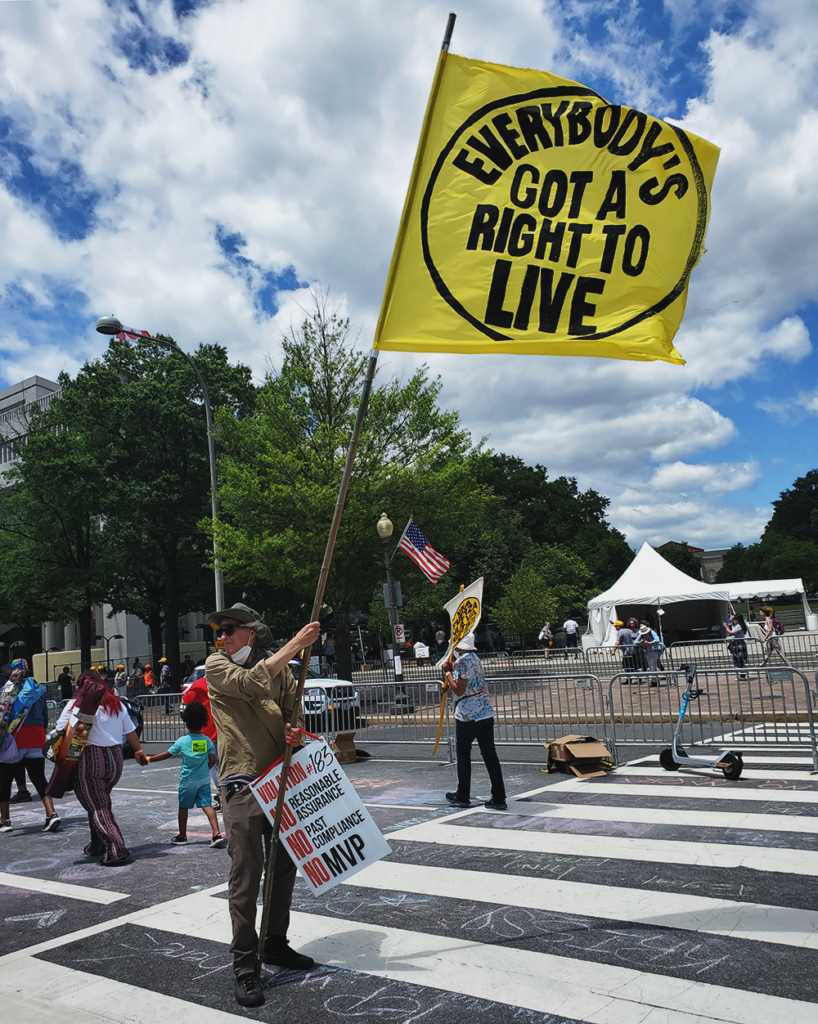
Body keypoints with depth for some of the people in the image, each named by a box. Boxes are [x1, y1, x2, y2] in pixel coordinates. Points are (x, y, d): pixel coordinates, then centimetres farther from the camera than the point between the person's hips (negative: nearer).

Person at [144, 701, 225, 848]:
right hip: (204, 779, 2)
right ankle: (217, 834, -13)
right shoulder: (207, 741, -3)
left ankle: (182, 836, 26)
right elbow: (212, 760, -3)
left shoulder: (182, 741, -9)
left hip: (187, 780, -2)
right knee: (207, 805, -1)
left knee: (183, 807, 14)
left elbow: (167, 754, -3)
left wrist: (149, 759, 9)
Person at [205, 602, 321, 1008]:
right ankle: (244, 966, 7)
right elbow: (250, 683, -22)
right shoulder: (216, 664, -4)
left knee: (284, 865, 14)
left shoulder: (280, 667, 9)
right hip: (242, 782, -5)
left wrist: (292, 730, -8)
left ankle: (276, 944, 31)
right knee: (245, 873, -5)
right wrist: (294, 644, -26)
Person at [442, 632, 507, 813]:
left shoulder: (465, 661, -13)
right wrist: (449, 684, 21)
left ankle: (463, 797, 17)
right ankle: (499, 798, 4)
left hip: (468, 715, -8)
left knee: (463, 754, 7)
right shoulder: (475, 659, 16)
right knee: (489, 754, 5)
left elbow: (459, 690, -15)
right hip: (486, 712, 8)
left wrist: (448, 672, -5)